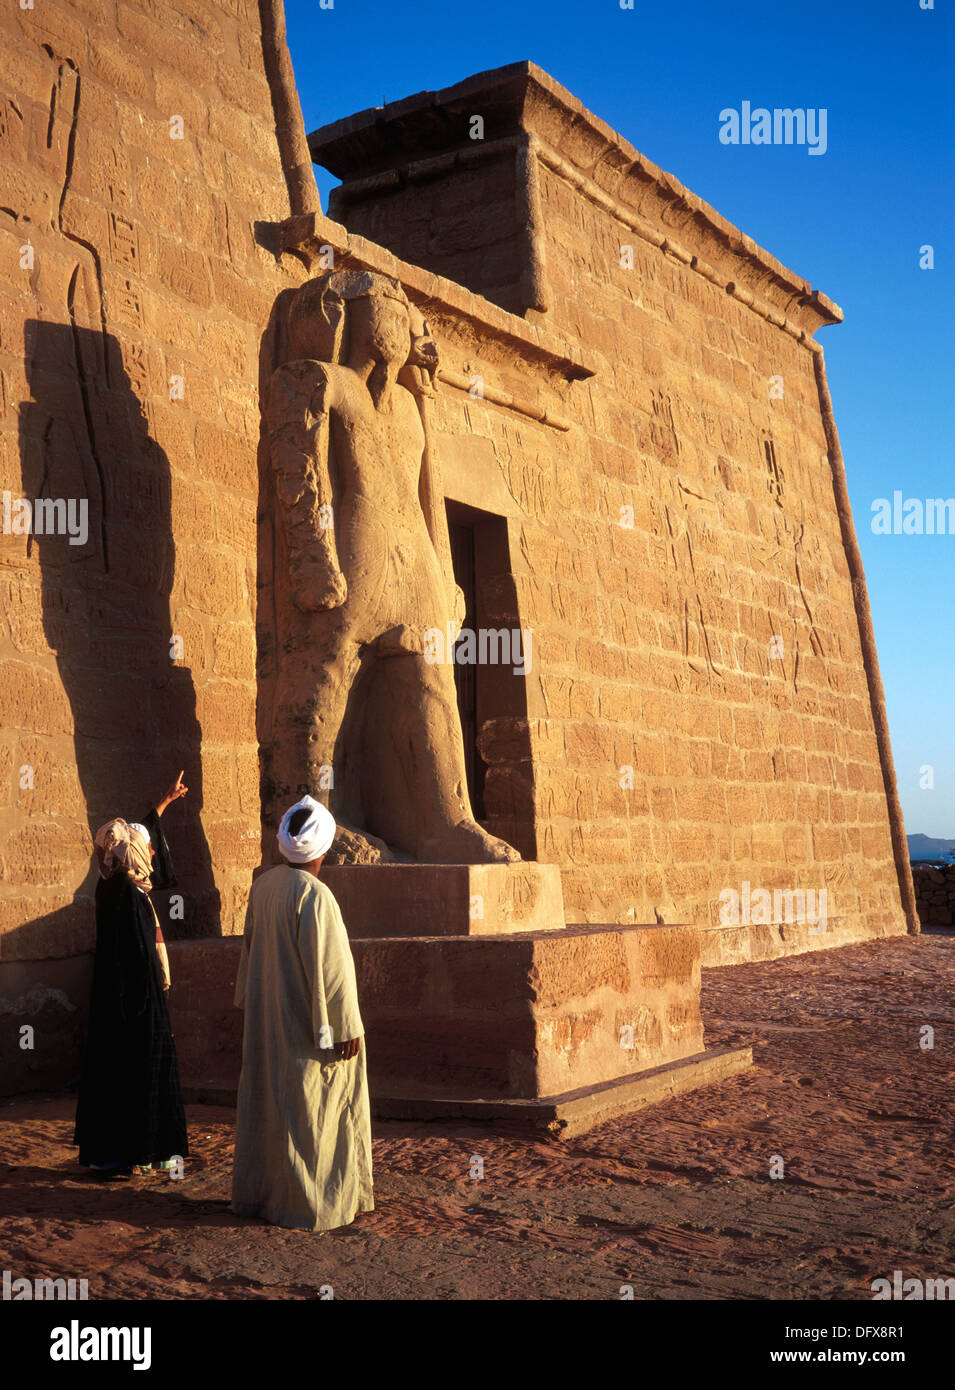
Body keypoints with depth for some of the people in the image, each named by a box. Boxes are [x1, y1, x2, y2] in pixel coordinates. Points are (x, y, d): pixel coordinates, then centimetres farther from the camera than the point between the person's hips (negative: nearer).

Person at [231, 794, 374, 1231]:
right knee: (309, 1111, 4)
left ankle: (256, 1193, 28)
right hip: (309, 1025, -7)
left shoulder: (263, 885, 0)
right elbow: (329, 965, -22)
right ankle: (308, 1204, 12)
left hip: (267, 1018, 8)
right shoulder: (314, 895, -23)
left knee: (268, 1101, 17)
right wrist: (346, 1026, -15)